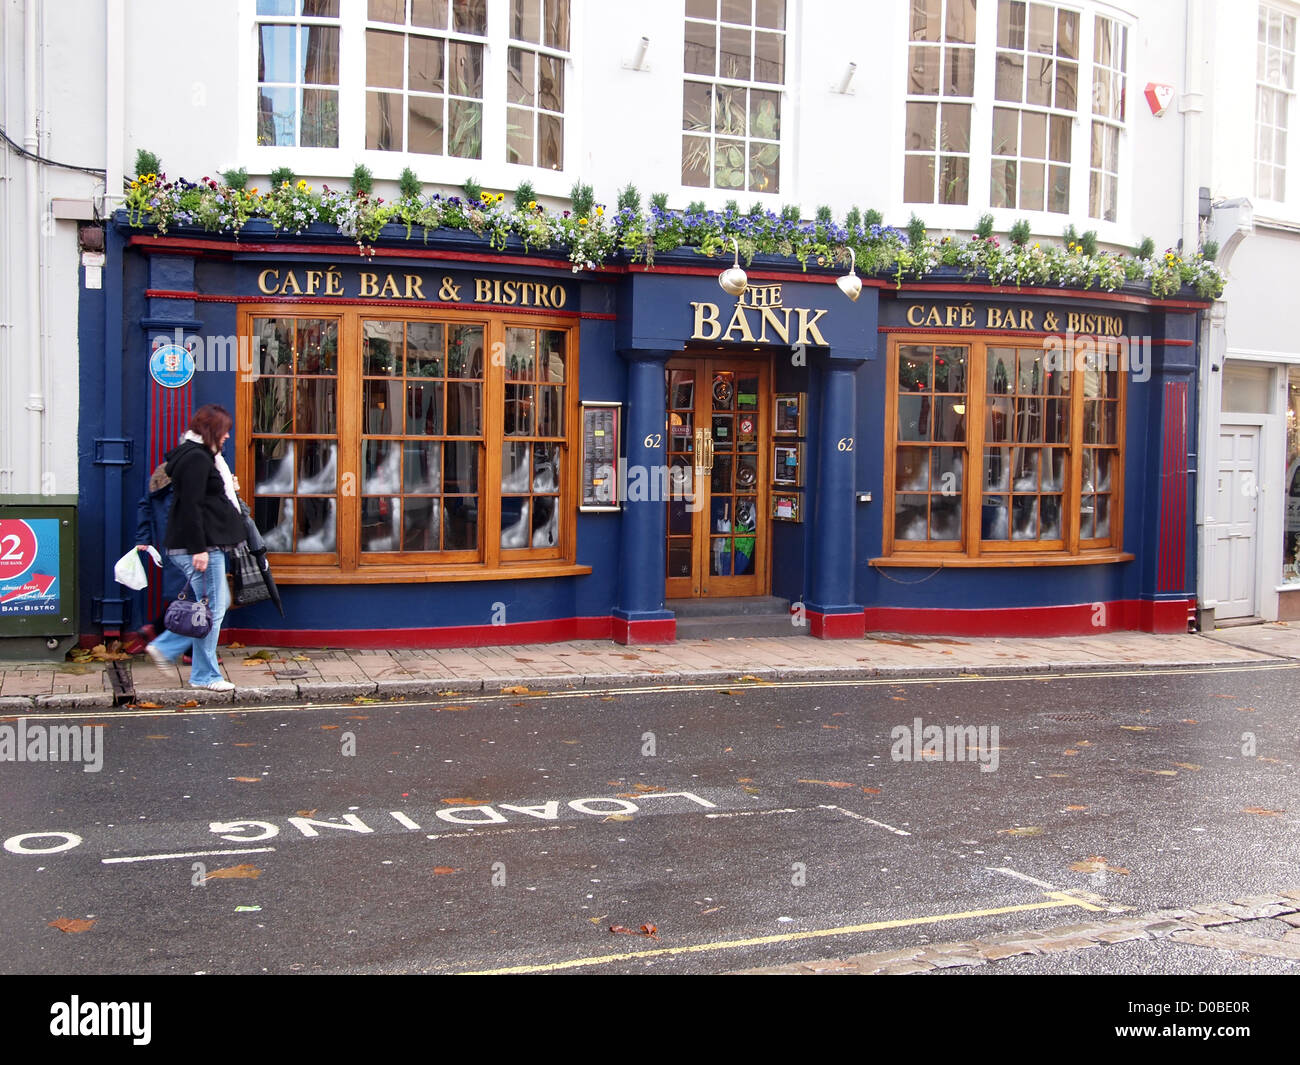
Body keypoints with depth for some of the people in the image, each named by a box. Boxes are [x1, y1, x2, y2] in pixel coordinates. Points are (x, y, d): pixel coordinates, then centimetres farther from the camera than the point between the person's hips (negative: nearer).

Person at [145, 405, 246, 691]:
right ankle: (205, 676, 5)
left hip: (208, 545, 11)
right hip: (201, 547, -11)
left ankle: (164, 647, 18)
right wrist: (198, 549, -23)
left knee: (218, 604, 16)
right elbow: (190, 506, -21)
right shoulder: (196, 458, -14)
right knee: (212, 609, -4)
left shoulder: (202, 456, 19)